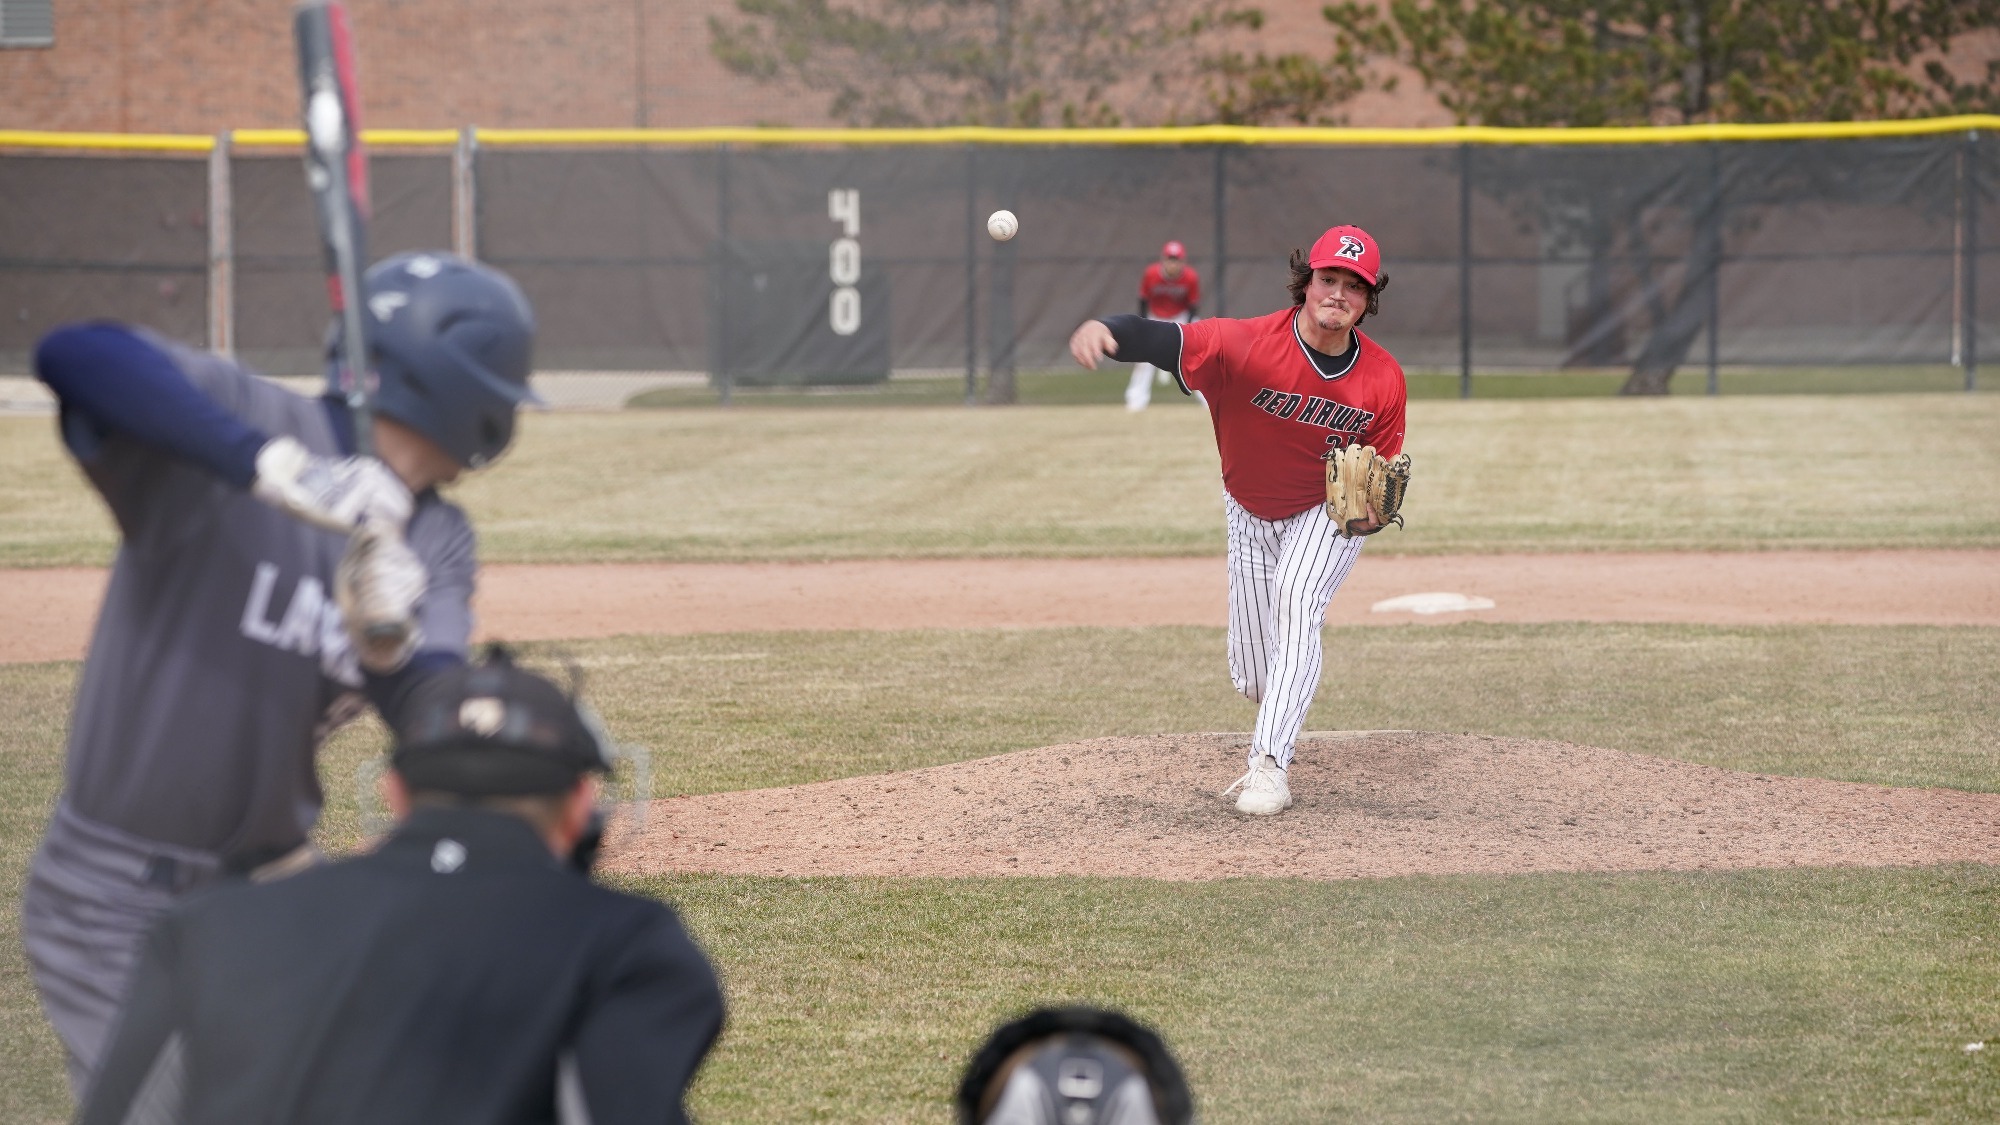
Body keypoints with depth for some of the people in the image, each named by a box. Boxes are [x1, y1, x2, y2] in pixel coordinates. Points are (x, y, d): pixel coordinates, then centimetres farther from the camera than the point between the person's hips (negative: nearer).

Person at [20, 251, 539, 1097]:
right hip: (116, 906, -7)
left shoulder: (436, 544, 4)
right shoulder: (248, 423, -16)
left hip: (273, 887, 7)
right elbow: (74, 354, -35)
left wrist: (391, 643, -31)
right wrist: (272, 465, -45)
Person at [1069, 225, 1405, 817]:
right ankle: (1273, 749, 44)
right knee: (1251, 673, 8)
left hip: (1328, 511, -1)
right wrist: (1103, 329, -67)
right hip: (1250, 514, 1)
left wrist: (1374, 512, -31)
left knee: (1296, 604, -30)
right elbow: (1162, 339, -46)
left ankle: (1270, 765, -31)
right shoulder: (1251, 344, -32)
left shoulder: (1383, 378, -22)